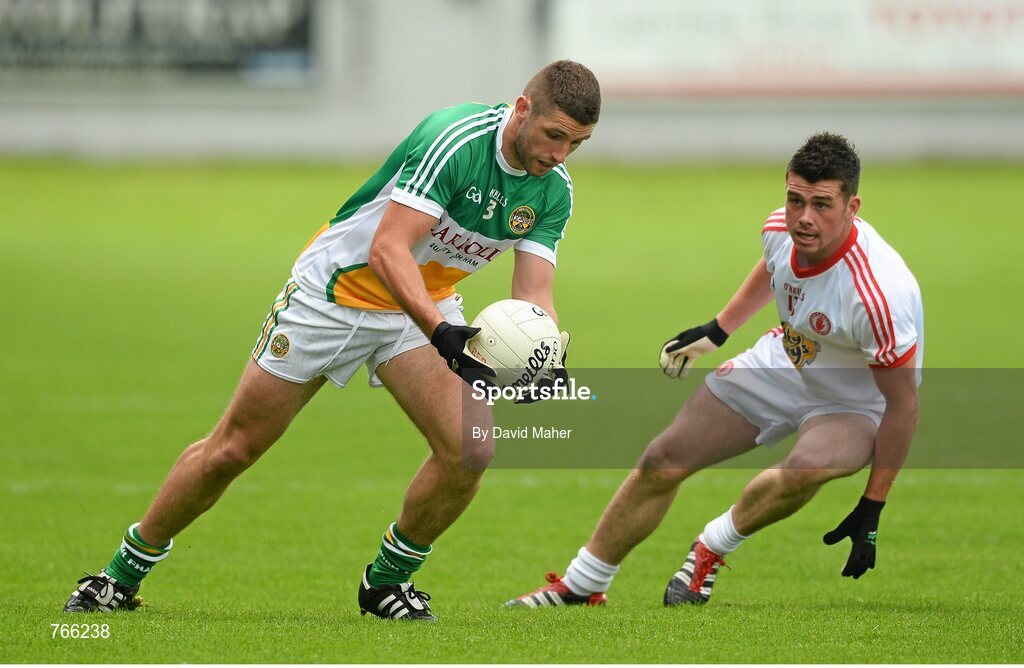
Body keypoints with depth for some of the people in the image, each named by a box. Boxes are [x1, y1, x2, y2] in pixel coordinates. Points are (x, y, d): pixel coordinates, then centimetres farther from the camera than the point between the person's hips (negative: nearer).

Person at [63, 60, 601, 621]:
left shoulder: (553, 191, -10)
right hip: (335, 294, -5)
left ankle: (387, 581, 7)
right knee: (234, 448, 2)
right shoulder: (456, 138, -31)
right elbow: (388, 248, -37)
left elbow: (532, 292, -14)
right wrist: (441, 334, -49)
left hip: (426, 305, 5)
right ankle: (123, 574, 20)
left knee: (469, 449, -16)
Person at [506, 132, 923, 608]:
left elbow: (903, 403, -26)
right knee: (663, 462, 2)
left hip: (856, 406, -6)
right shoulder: (780, 229, -19)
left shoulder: (880, 293, -37)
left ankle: (712, 548, -6)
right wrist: (718, 330, 21)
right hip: (781, 365, 6)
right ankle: (579, 587, 21)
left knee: (804, 470, -37)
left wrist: (871, 511, -24)